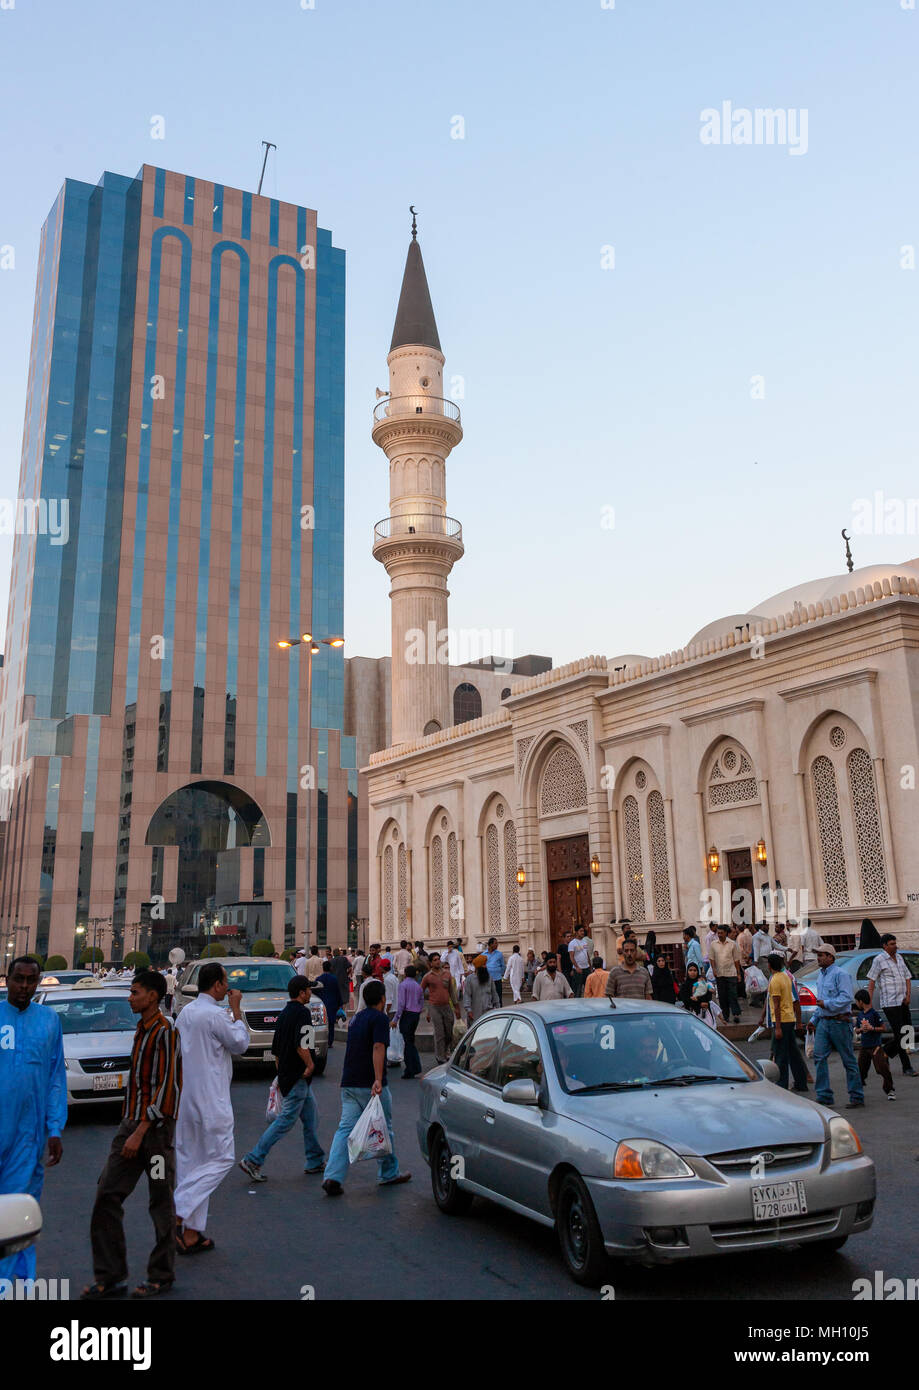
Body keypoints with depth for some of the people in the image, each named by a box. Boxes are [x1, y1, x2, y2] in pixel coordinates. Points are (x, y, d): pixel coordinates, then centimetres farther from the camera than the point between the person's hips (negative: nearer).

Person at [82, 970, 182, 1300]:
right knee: (107, 1195, 4)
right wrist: (129, 1126, 18)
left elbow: (165, 1087, -19)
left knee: (161, 1204, 4)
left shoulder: (165, 1033, -15)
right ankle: (110, 1277, 14)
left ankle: (162, 1276, 17)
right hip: (131, 1124, 9)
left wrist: (140, 1132, -21)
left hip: (156, 1128, -9)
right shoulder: (141, 1030, 13)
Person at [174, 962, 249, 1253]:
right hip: (210, 1100, -9)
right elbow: (240, 1044, -6)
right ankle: (177, 1213, -7)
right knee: (221, 1158, 1)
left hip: (185, 1098, 9)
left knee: (190, 1162, 12)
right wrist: (236, 1010, -2)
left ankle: (191, 1233, 16)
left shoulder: (185, 1012, 9)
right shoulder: (215, 1015, -17)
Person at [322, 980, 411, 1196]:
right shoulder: (380, 1018, -9)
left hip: (349, 1084, 7)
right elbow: (378, 1048, -22)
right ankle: (389, 1173, 23)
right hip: (370, 1084, -7)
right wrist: (378, 1080, -29)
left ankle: (332, 1177, -11)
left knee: (345, 1129, 1)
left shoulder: (356, 1018, 17)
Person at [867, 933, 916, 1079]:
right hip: (890, 1003, -7)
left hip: (903, 1002, 7)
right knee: (899, 1035, -6)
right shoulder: (879, 960, -7)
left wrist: (908, 995, 4)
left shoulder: (899, 957, 14)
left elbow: (907, 977, 19)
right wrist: (870, 1002, -13)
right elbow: (871, 981, -8)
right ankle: (907, 1068, -2)